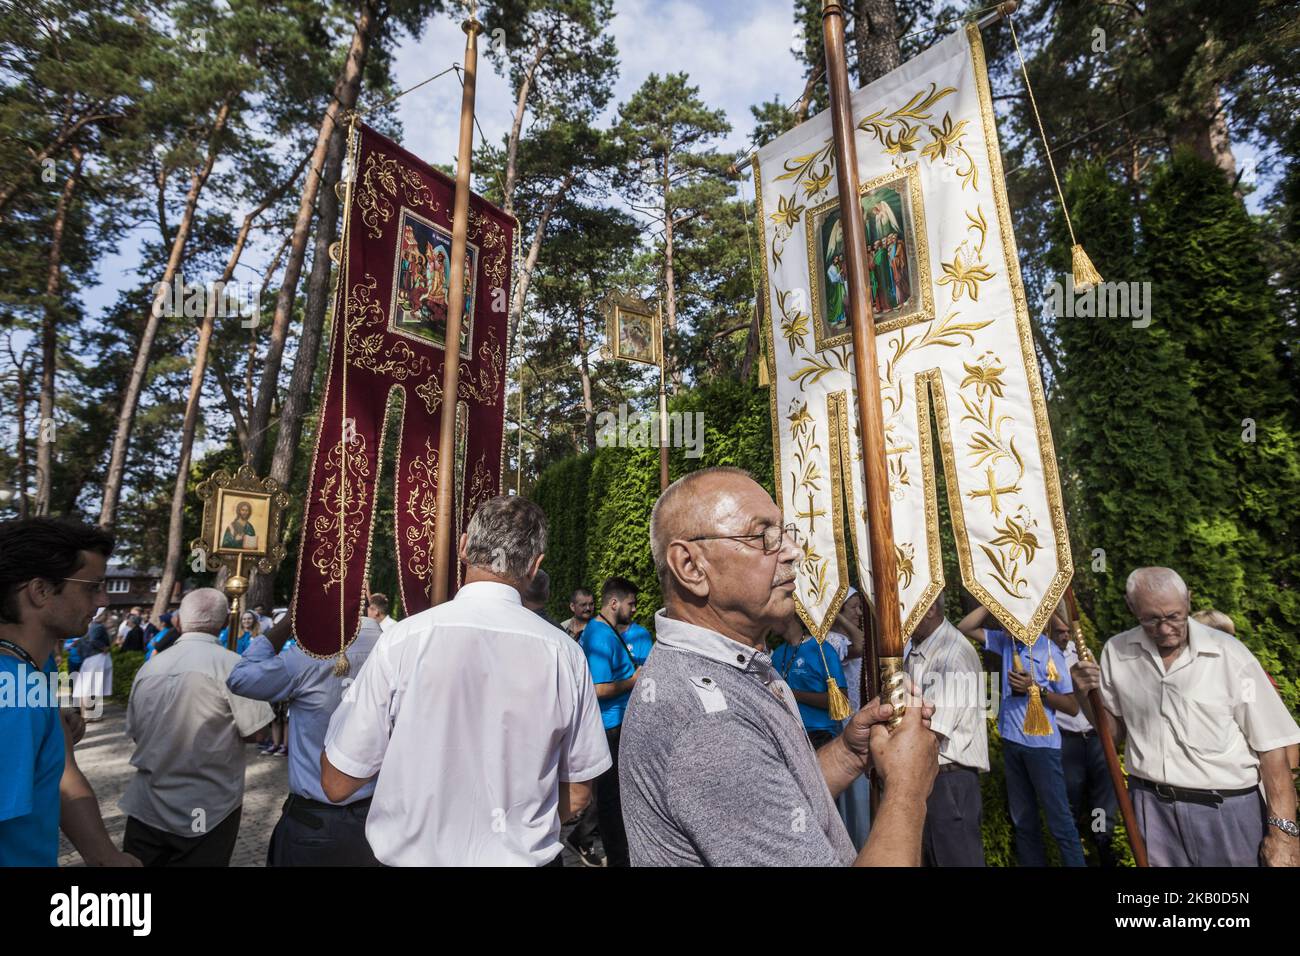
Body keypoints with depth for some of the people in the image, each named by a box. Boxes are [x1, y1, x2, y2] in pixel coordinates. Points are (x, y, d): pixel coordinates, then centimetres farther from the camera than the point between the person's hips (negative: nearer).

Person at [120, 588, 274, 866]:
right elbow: (254, 733, -15)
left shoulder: (148, 667, -1)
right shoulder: (232, 664, -18)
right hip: (207, 811, -4)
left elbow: (135, 732, 10)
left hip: (146, 806, 5)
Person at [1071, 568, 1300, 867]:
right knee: (1157, 859, 15)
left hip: (1227, 809, -2)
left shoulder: (1229, 654, -11)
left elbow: (1271, 745, -7)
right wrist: (1084, 695, -10)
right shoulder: (1117, 652, -3)